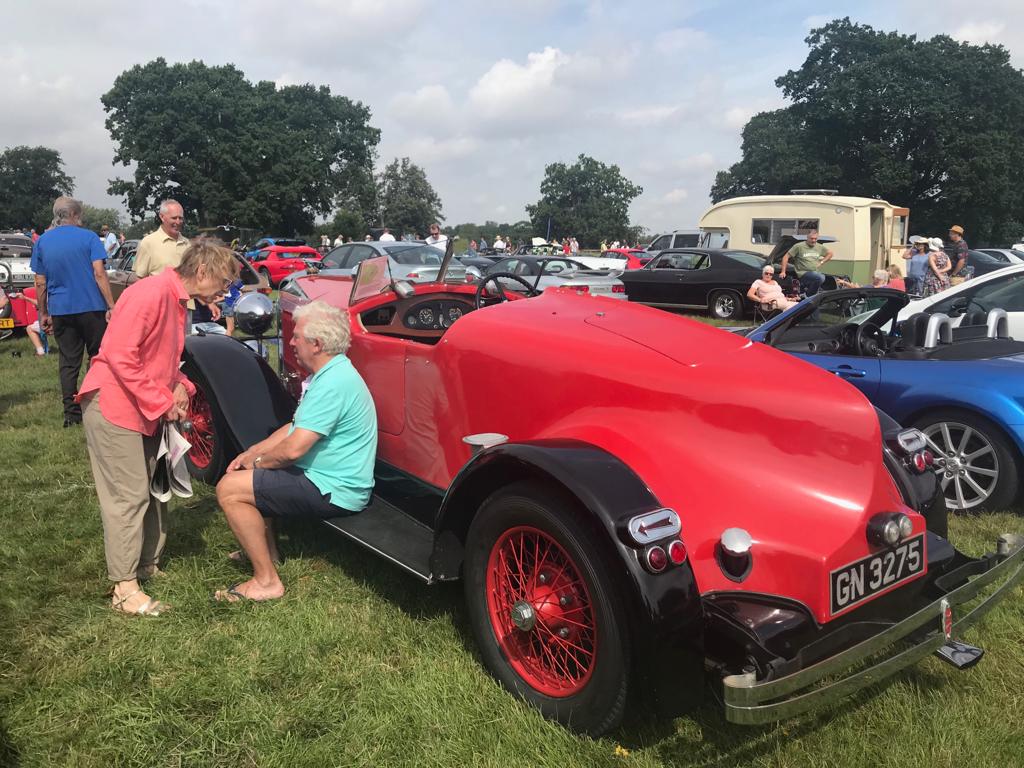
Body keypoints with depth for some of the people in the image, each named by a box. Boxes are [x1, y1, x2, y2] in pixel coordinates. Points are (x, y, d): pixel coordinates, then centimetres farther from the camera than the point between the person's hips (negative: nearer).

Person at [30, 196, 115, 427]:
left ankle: (71, 413, 9)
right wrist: (111, 306, -11)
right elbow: (99, 274, -12)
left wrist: (43, 314, 13)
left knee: (69, 362, 8)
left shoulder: (42, 242, 6)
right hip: (92, 308, -3)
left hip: (60, 310, 3)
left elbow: (40, 284, 6)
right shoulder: (88, 237, -3)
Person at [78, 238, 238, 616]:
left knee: (154, 489, 15)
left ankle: (148, 564, 29)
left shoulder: (178, 302, 11)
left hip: (145, 413, 10)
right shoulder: (151, 293, -20)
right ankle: (125, 589, 4)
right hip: (114, 407, -10)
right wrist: (161, 402, -21)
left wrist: (180, 386, 0)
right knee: (129, 496, -5)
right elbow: (118, 355, -25)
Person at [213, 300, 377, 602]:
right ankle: (265, 550, 31)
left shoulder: (332, 384, -24)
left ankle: (266, 580, -6)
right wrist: (251, 453, 9)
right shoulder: (330, 372, 10)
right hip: (331, 478, 11)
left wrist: (257, 461, -7)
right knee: (245, 472, 23)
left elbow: (293, 449, -26)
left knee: (229, 489, -14)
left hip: (333, 491, -11)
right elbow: (297, 427, 17)